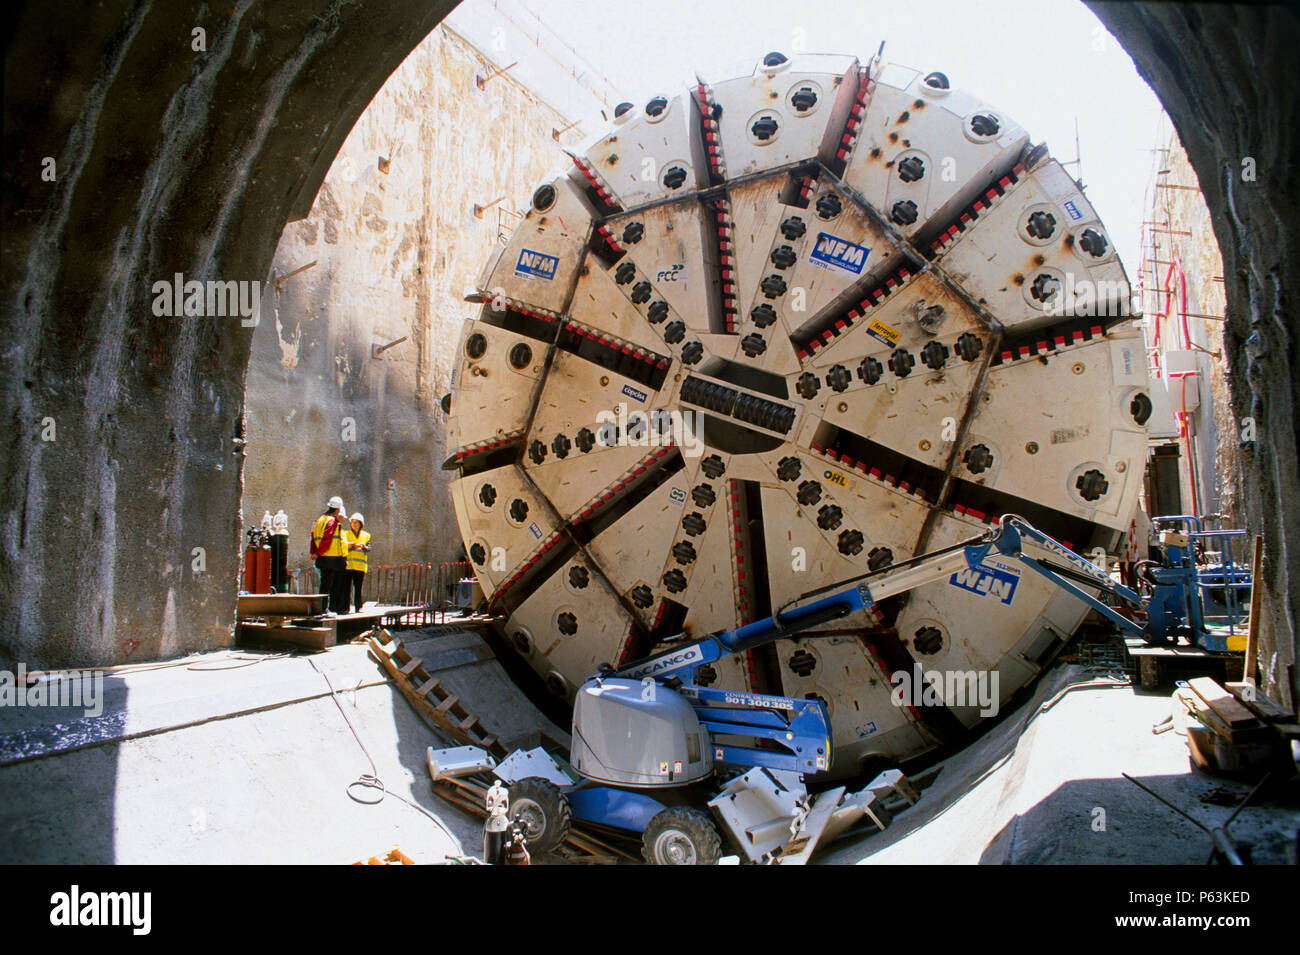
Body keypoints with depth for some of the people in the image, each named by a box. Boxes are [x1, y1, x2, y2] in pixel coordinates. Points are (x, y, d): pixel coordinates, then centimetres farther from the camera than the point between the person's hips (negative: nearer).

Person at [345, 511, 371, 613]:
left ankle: (358, 607, 7)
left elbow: (369, 549, 3)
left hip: (360, 565, 1)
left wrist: (364, 547, -19)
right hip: (347, 565, -1)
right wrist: (352, 546, -18)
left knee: (358, 588, 2)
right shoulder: (346, 534, 12)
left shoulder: (366, 535, 14)